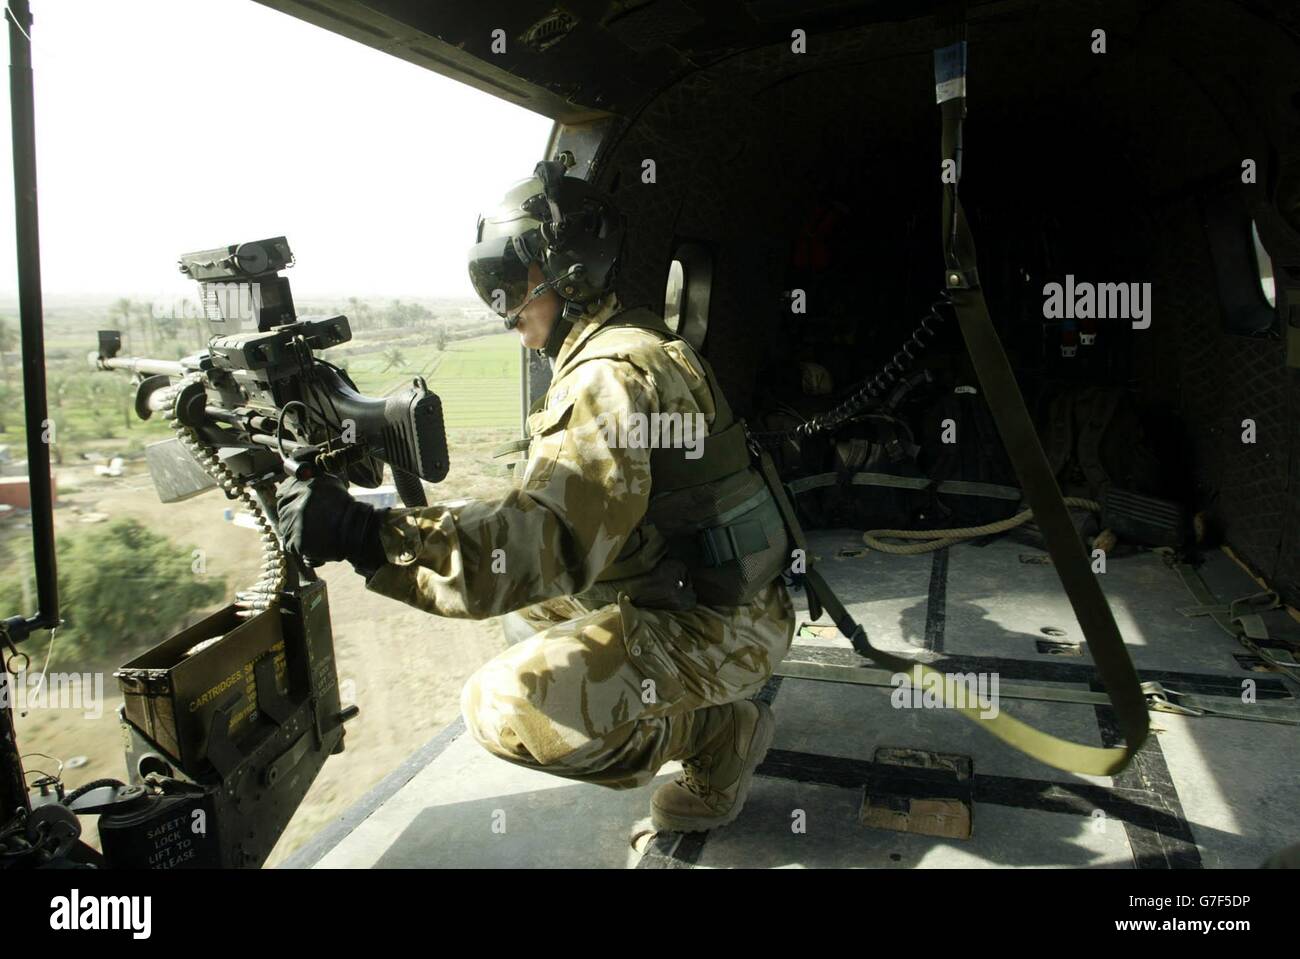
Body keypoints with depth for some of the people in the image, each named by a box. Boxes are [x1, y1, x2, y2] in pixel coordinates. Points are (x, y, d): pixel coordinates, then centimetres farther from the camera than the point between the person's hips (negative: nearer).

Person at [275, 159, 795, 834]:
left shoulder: (614, 374, -23)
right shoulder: (602, 348, 11)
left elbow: (544, 544, -35)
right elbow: (547, 509, 14)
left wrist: (365, 536, -36)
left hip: (717, 625, -10)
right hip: (678, 594, 10)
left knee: (505, 707, -22)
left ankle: (719, 733, -1)